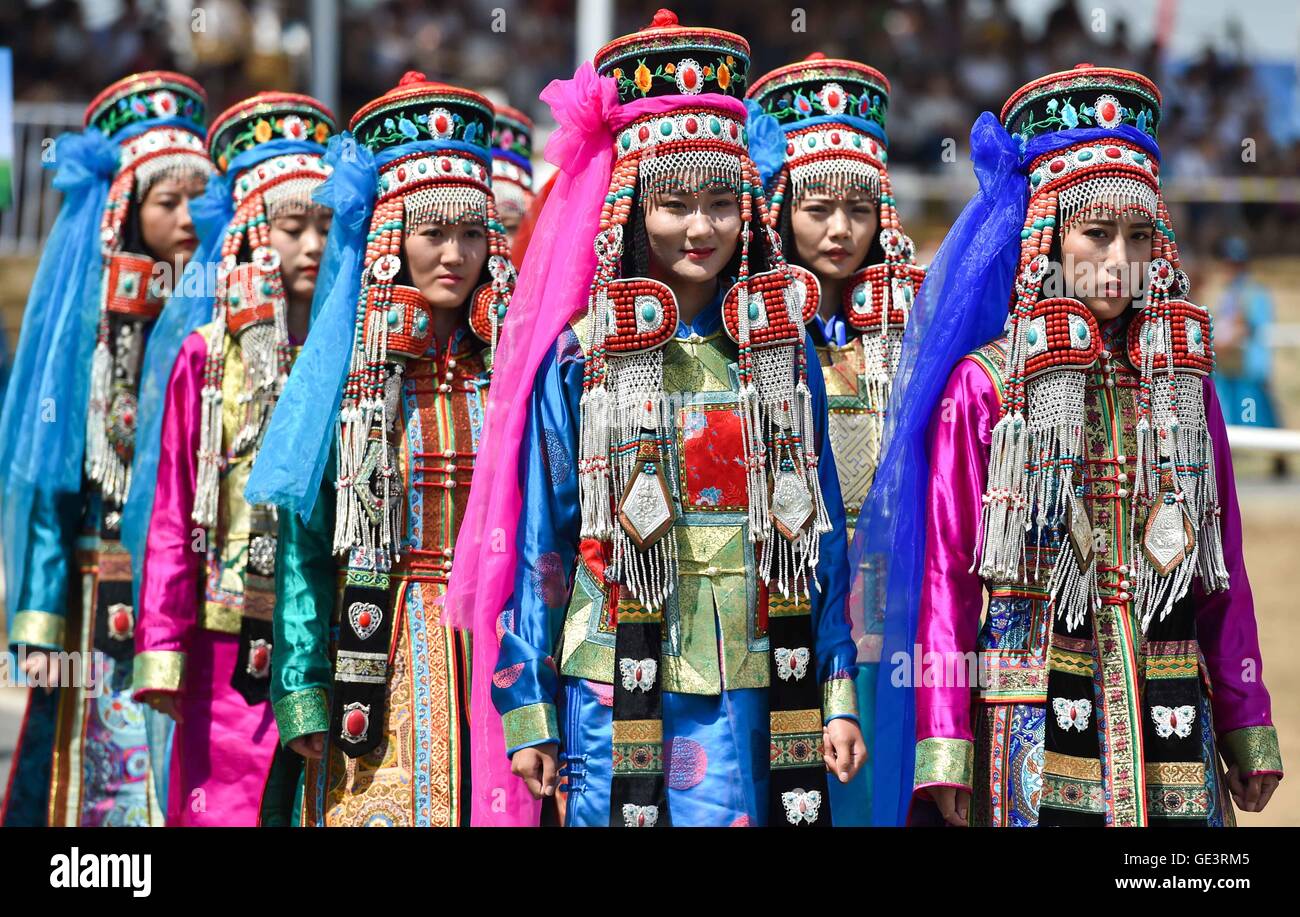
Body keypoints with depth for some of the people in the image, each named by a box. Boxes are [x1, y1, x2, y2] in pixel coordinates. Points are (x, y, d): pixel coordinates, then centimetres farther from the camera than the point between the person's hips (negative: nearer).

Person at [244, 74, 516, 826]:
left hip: (493, 649, 1)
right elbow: (304, 539, -1)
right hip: (376, 656, -1)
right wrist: (302, 689, -10)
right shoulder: (348, 371, 0)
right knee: (377, 805, -2)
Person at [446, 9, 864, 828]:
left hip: (749, 692, 2)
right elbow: (538, 538, 2)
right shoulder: (580, 358, 0)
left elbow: (820, 534, 9)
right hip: (613, 690, -2)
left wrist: (838, 694, 4)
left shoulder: (781, 350, 7)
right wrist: (529, 706, -1)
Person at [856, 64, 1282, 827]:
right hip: (1036, 726, -3)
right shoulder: (981, 385, -1)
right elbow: (946, 575, -3)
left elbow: (1224, 571, 12)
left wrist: (1247, 730, 7)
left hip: (1170, 725, 3)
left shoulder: (1182, 382, 10)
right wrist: (945, 751, -10)